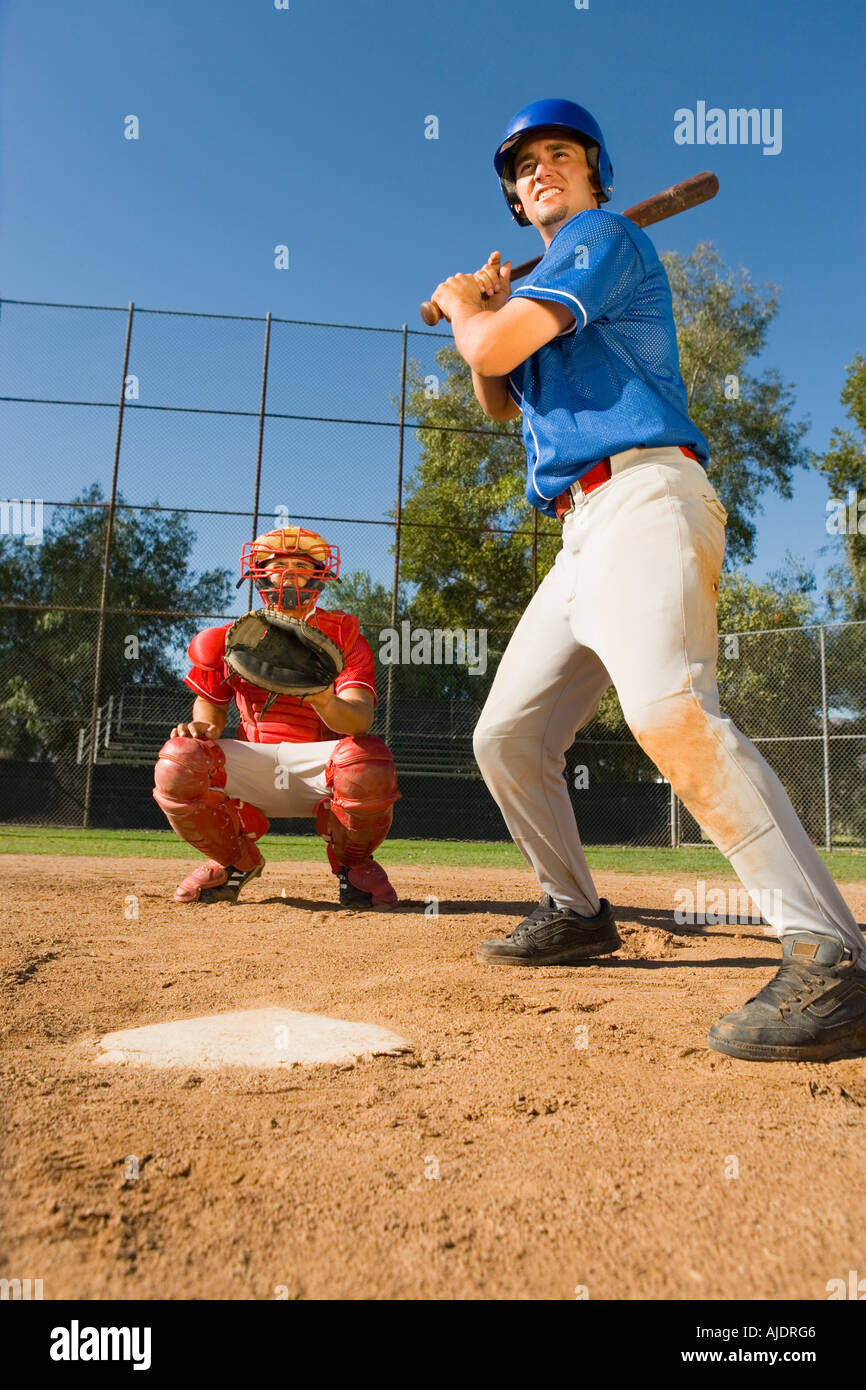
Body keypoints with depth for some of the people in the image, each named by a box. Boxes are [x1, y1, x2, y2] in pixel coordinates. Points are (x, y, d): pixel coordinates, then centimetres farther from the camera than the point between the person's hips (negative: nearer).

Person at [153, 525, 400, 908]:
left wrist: (328, 703, -43)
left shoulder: (342, 633, -4)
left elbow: (361, 718, -18)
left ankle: (352, 863, 0)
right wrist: (204, 725, -8)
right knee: (179, 759, -24)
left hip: (317, 764, -2)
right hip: (252, 766, 3)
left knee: (367, 759, -36)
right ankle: (236, 861, 7)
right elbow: (212, 702, 17)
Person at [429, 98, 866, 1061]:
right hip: (582, 532, 10)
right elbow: (498, 400, 31)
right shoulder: (546, 280, 32)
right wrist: (482, 309, 18)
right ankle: (576, 912, 22)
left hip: (644, 495, -9)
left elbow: (496, 344, -7)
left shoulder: (605, 236, 5)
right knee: (506, 738, 7)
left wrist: (461, 307, 16)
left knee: (668, 709, -34)